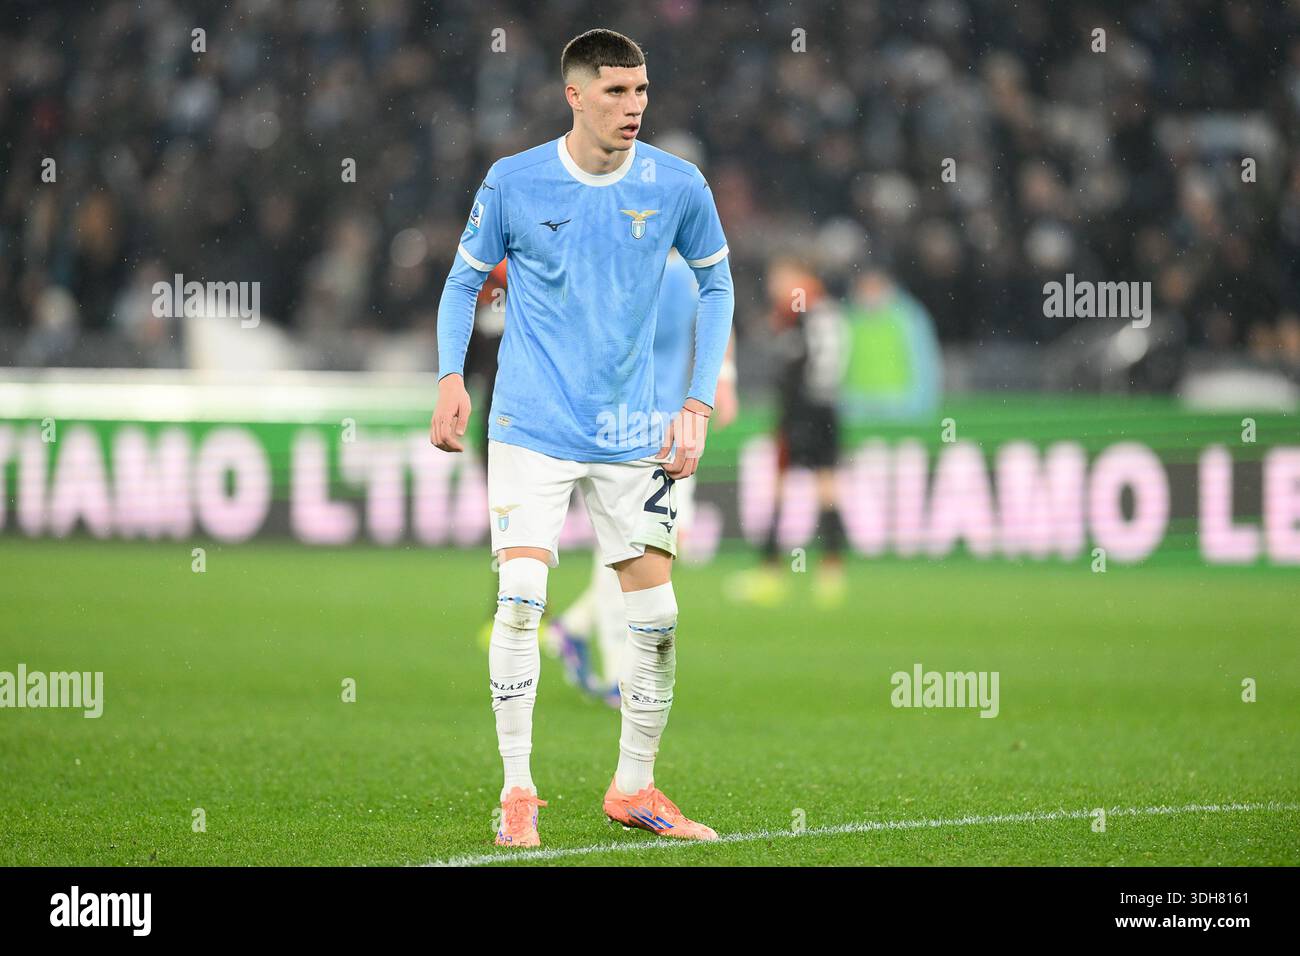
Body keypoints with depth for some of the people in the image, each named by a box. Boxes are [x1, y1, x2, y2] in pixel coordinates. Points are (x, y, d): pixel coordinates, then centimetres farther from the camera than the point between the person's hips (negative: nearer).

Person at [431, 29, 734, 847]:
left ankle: (635, 786, 19)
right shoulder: (515, 183, -5)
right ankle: (518, 789, -5)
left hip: (633, 436, 2)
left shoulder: (677, 186, -2)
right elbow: (465, 281, 7)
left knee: (656, 613, 2)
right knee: (521, 595, -15)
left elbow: (716, 286, 11)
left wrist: (700, 402, 3)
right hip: (532, 431, -2)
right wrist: (452, 376, -8)